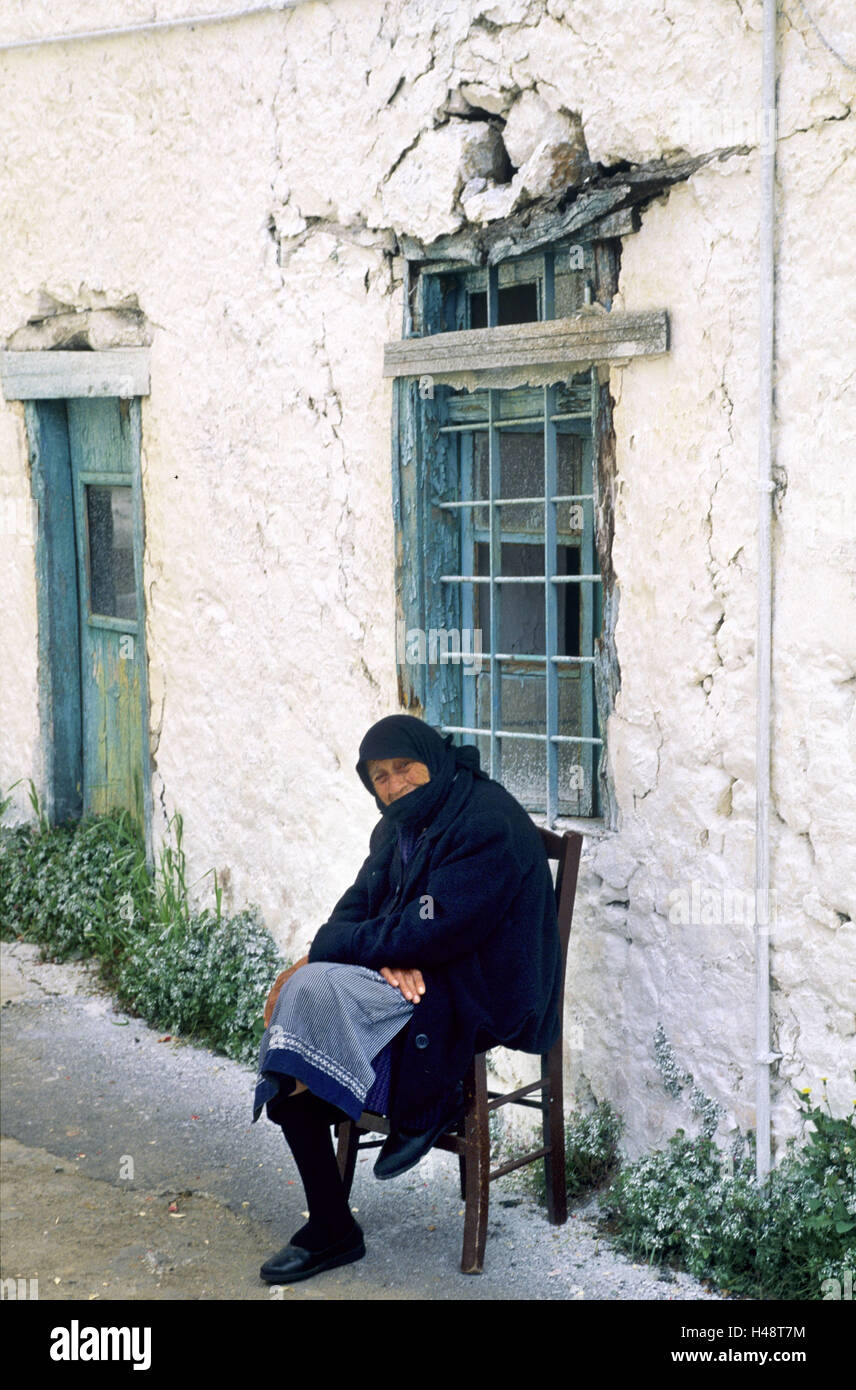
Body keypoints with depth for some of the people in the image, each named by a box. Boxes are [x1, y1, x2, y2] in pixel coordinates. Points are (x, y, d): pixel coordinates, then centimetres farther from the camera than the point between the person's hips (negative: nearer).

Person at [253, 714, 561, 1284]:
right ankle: (329, 1230, -1)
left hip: (475, 1002, -9)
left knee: (313, 988, -26)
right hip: (410, 980, 9)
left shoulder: (488, 825, -18)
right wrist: (387, 955, -17)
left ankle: (426, 1106, -4)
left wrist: (324, 951, -17)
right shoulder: (401, 826, 11)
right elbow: (357, 906, 6)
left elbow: (430, 932, -24)